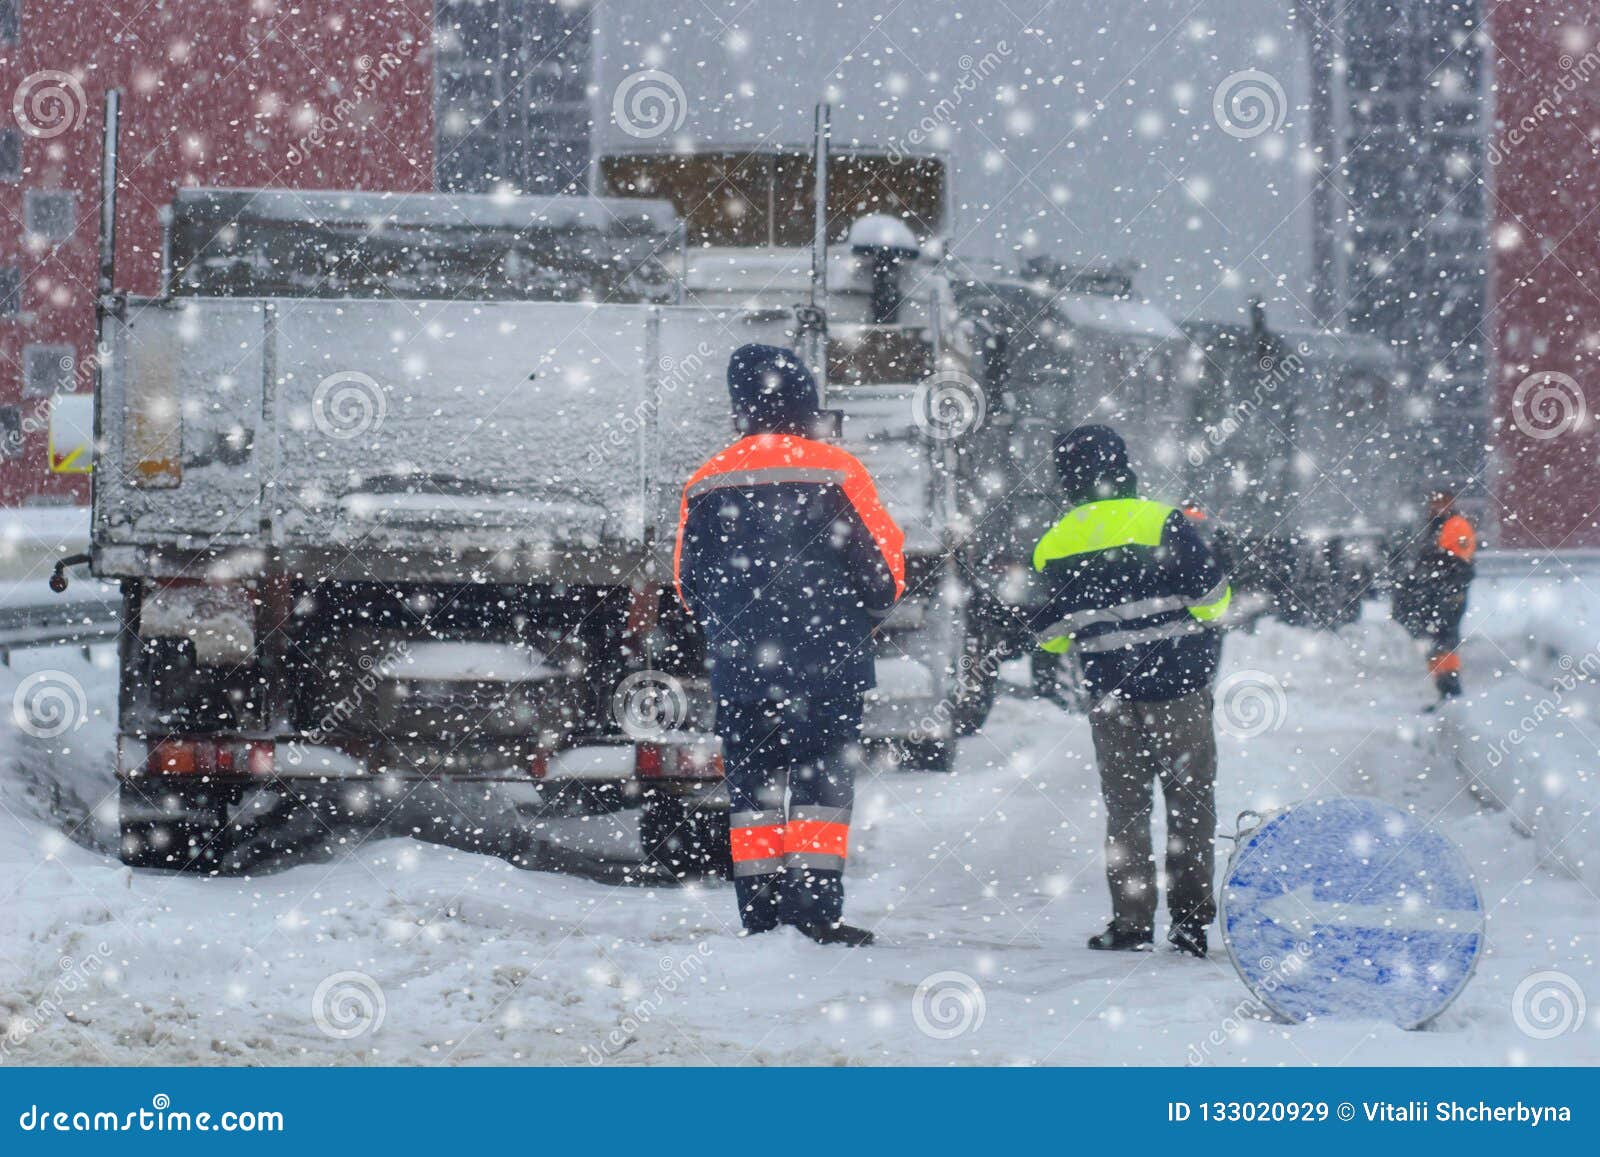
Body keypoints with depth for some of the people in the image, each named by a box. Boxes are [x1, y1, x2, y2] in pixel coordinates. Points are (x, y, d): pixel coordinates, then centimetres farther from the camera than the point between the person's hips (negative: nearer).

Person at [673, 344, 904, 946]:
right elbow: (882, 566, -2)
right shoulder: (836, 472, -6)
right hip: (826, 663, -3)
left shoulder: (707, 483, 4)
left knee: (751, 784, 9)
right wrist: (863, 616, 17)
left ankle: (760, 911, 7)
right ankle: (816, 906, -7)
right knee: (821, 780, 0)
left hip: (738, 664, 3)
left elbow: (688, 584, 10)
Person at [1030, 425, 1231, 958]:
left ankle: (1131, 922, 8)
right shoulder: (1162, 523, -10)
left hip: (1110, 698, 3)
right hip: (1178, 687, -3)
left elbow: (1053, 634, 8)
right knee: (1190, 800, 7)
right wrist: (1207, 651, 8)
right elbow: (1211, 599, -10)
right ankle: (1191, 917, 5)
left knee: (1124, 807, 12)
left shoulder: (1053, 544, 2)